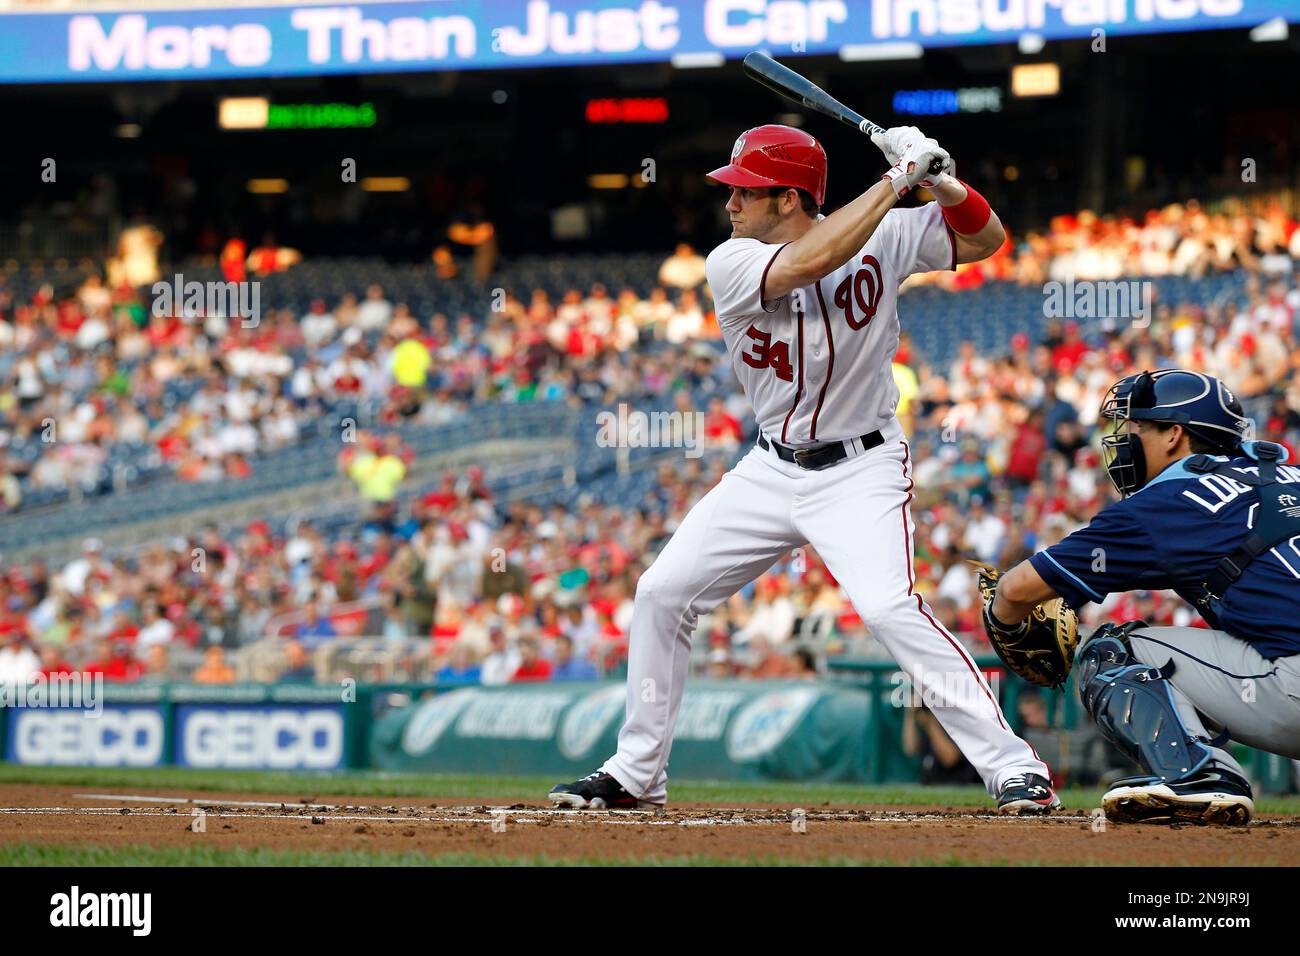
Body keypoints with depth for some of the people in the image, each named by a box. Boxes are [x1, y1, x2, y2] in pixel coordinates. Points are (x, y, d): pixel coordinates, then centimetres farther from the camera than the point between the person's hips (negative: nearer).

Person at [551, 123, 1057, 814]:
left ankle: (1014, 769, -22)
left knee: (889, 608, -26)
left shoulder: (882, 236, -9)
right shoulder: (731, 264, -10)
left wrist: (940, 182, -23)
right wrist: (897, 180, -28)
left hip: (860, 470, -4)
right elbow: (809, 262, -29)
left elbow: (985, 239, -4)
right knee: (662, 593, 3)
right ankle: (636, 775, 19)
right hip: (771, 469, 4)